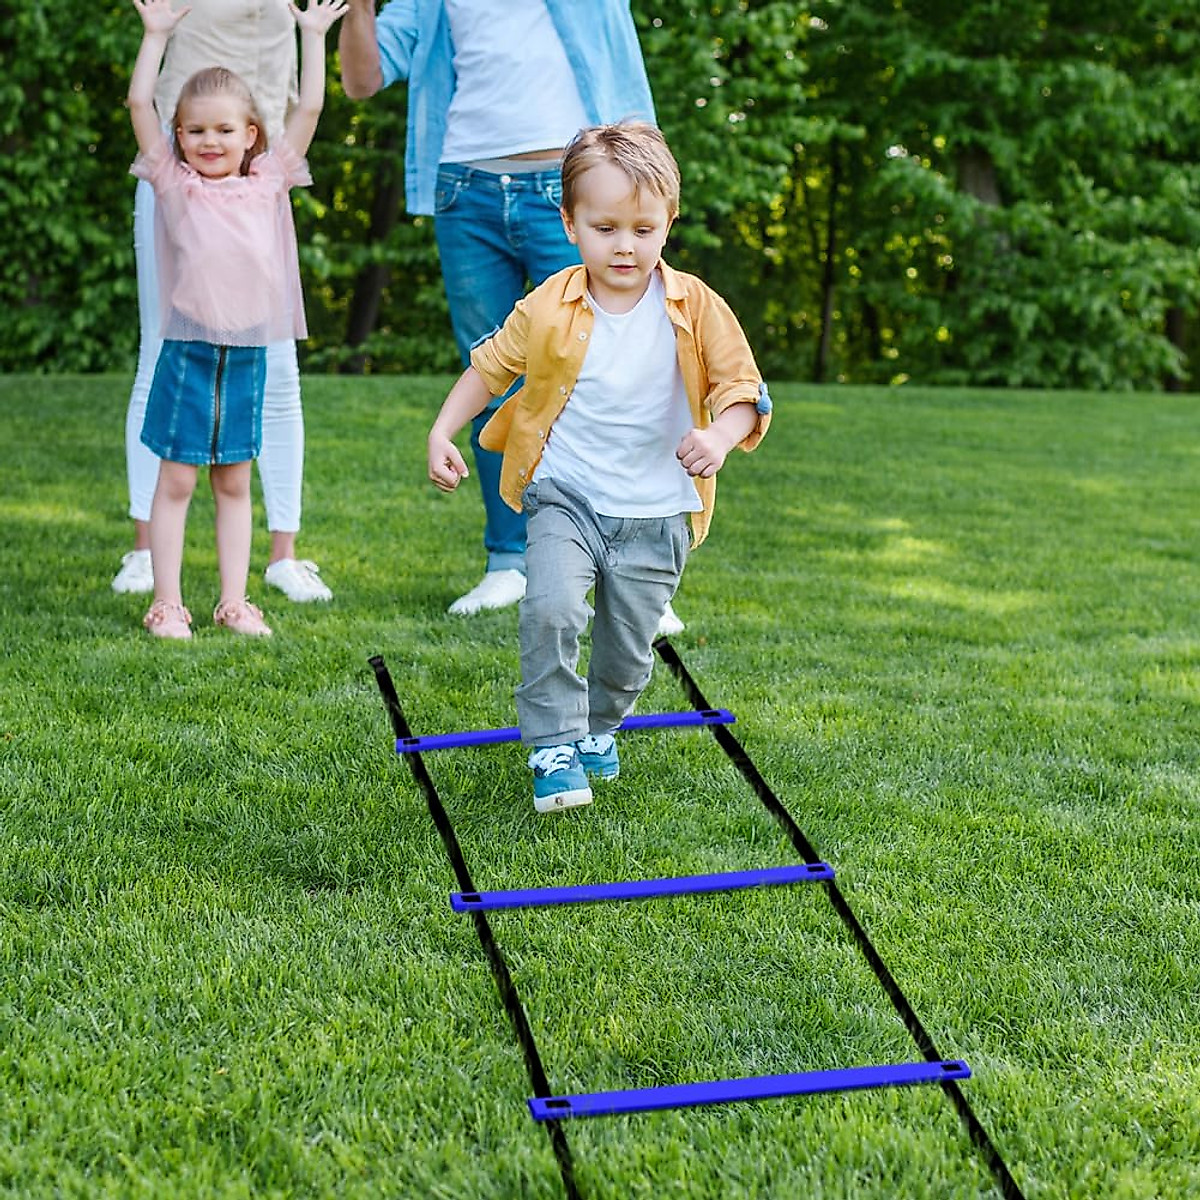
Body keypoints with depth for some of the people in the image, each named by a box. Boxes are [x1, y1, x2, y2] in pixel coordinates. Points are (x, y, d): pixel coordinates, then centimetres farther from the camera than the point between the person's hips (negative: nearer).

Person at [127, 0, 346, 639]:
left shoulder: (268, 181, 6)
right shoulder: (173, 181, 2)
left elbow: (308, 108, 7)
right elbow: (139, 103, -2)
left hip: (247, 352, 2)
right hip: (187, 349, -2)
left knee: (234, 483, 10)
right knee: (175, 478, 1)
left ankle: (234, 602, 15)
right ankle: (166, 603, 6)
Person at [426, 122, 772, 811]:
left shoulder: (696, 309, -7)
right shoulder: (549, 309, -6)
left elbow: (743, 389, -3)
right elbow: (490, 367, 8)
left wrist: (720, 437, -24)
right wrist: (442, 435, -2)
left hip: (656, 513, 1)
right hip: (566, 497, -1)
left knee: (629, 648, 10)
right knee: (551, 609, -24)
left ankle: (599, 728, 41)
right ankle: (555, 745, -11)